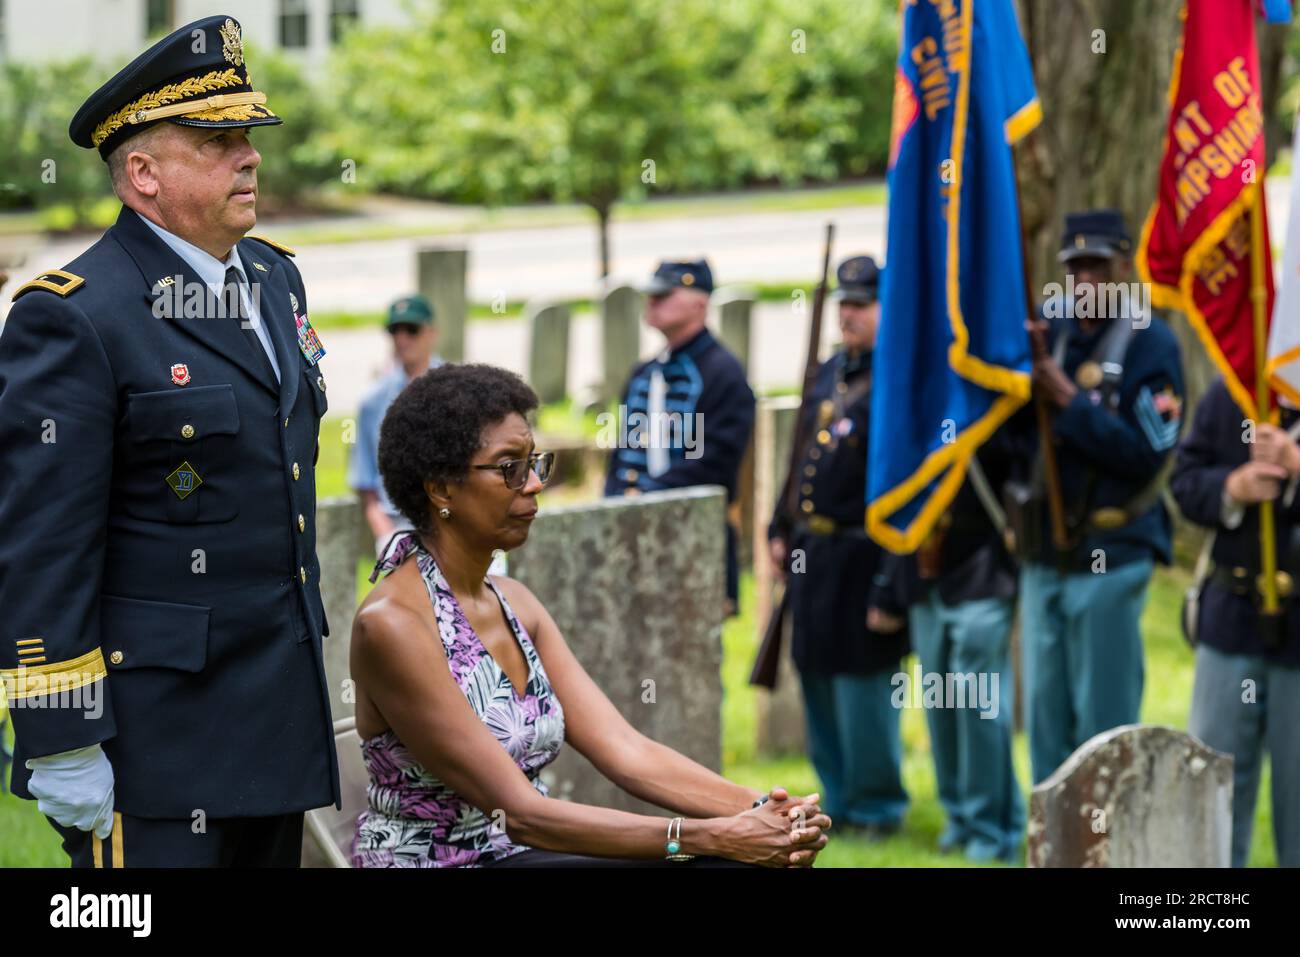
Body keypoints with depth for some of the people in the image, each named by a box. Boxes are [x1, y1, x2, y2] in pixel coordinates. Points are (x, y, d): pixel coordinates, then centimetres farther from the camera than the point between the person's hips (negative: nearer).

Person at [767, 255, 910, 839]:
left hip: (861, 559, -9)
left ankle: (877, 806, 12)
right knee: (817, 679, 15)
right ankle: (839, 798, 27)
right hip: (813, 553, 9)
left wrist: (892, 585, -22)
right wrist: (781, 529, 18)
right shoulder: (830, 373, 13)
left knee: (862, 681, -2)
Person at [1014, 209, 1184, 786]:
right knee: (1045, 710, 13)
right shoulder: (1048, 327, 7)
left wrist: (1069, 401, -19)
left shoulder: (1150, 343, -9)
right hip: (1042, 555, 6)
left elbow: (1147, 454, -17)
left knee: (1104, 715, -1)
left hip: (1111, 558, -6)